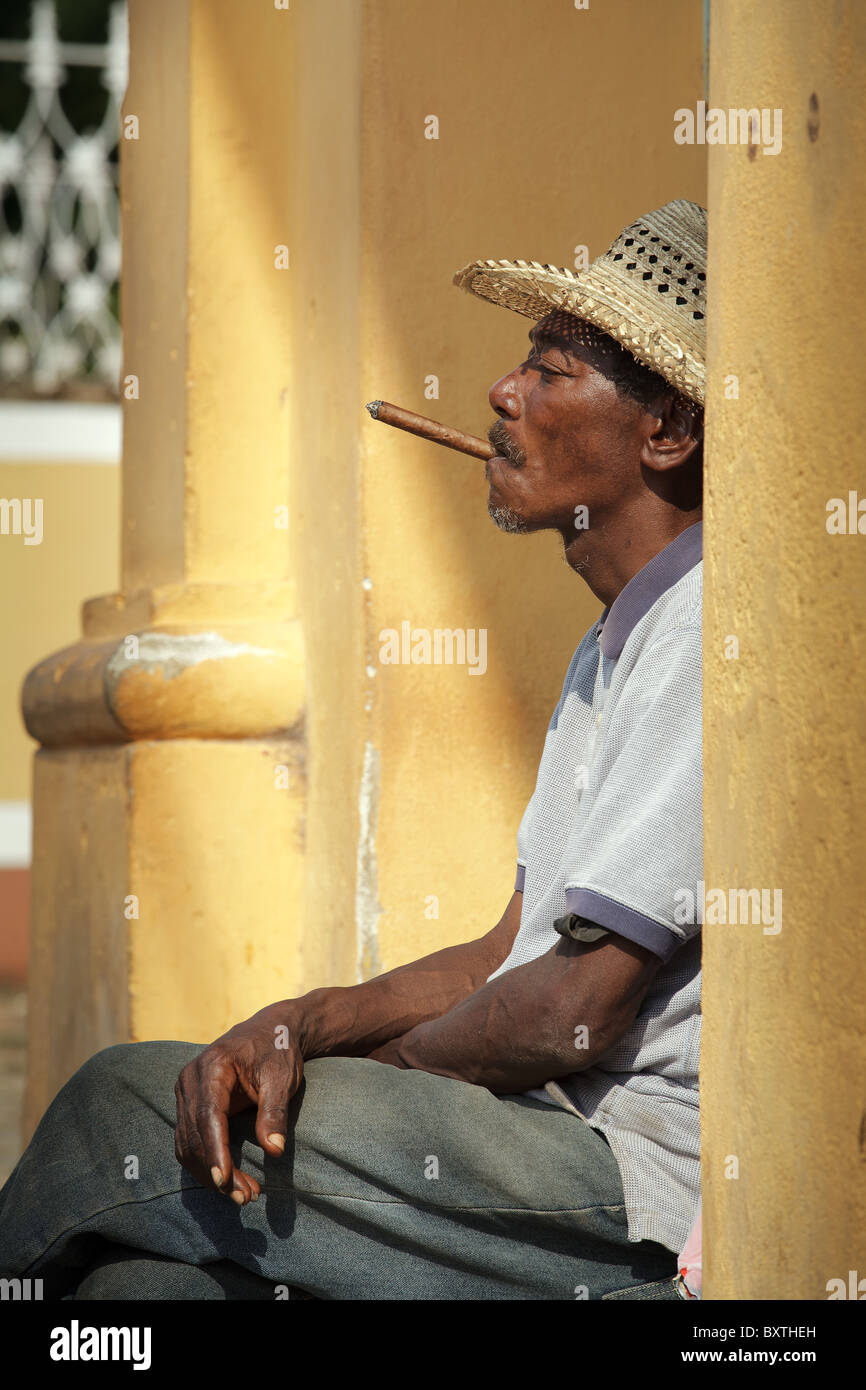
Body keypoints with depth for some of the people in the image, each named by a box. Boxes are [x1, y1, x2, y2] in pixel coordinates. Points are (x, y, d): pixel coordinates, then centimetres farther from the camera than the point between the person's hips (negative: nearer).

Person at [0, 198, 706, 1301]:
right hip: (563, 1145, 9)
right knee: (143, 1273, -2)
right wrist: (296, 1029, -2)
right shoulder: (612, 651, 20)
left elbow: (575, 1011, -19)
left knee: (125, 1104, -6)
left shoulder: (707, 642, -14)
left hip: (642, 1193, -9)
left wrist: (385, 1061, 0)